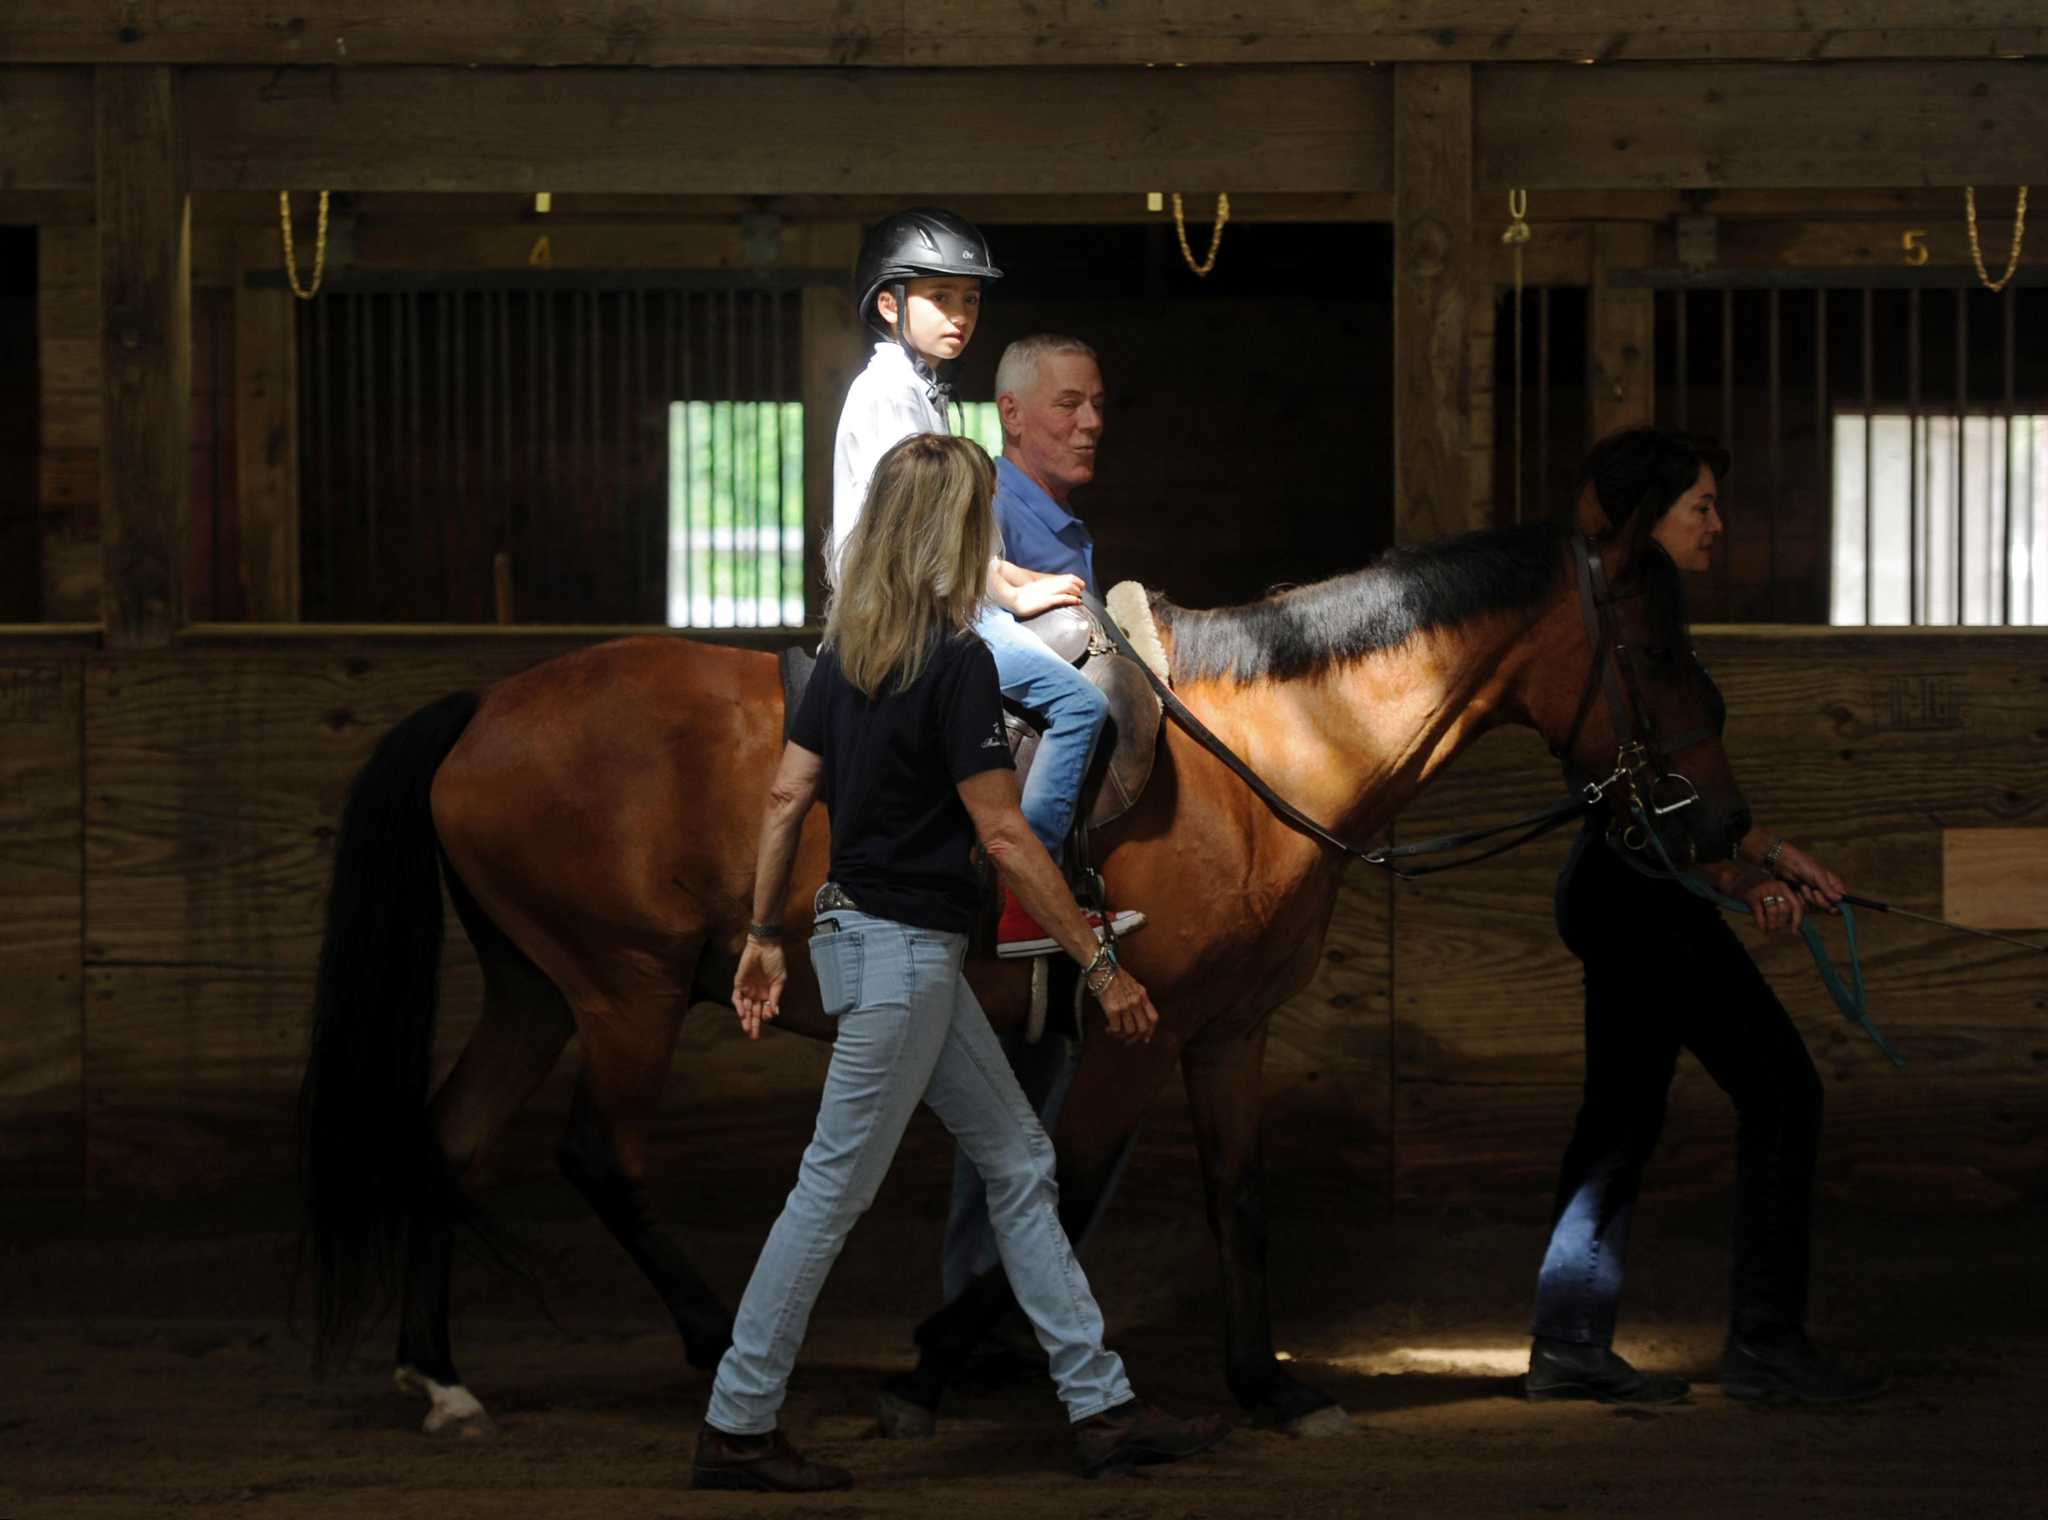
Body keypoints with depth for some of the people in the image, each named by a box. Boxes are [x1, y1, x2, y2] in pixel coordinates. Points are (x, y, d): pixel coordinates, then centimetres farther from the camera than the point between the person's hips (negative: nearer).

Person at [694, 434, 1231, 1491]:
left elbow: (788, 797, 8)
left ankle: (1101, 1407, 14)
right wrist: (1100, 966, -14)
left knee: (1019, 1165, 12)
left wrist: (764, 938, 15)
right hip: (901, 954, -9)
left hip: (872, 935, 9)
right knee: (833, 1192, -2)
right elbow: (1004, 837, -19)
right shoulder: (954, 659, -18)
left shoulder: (849, 649, 7)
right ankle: (736, 1430, 5)